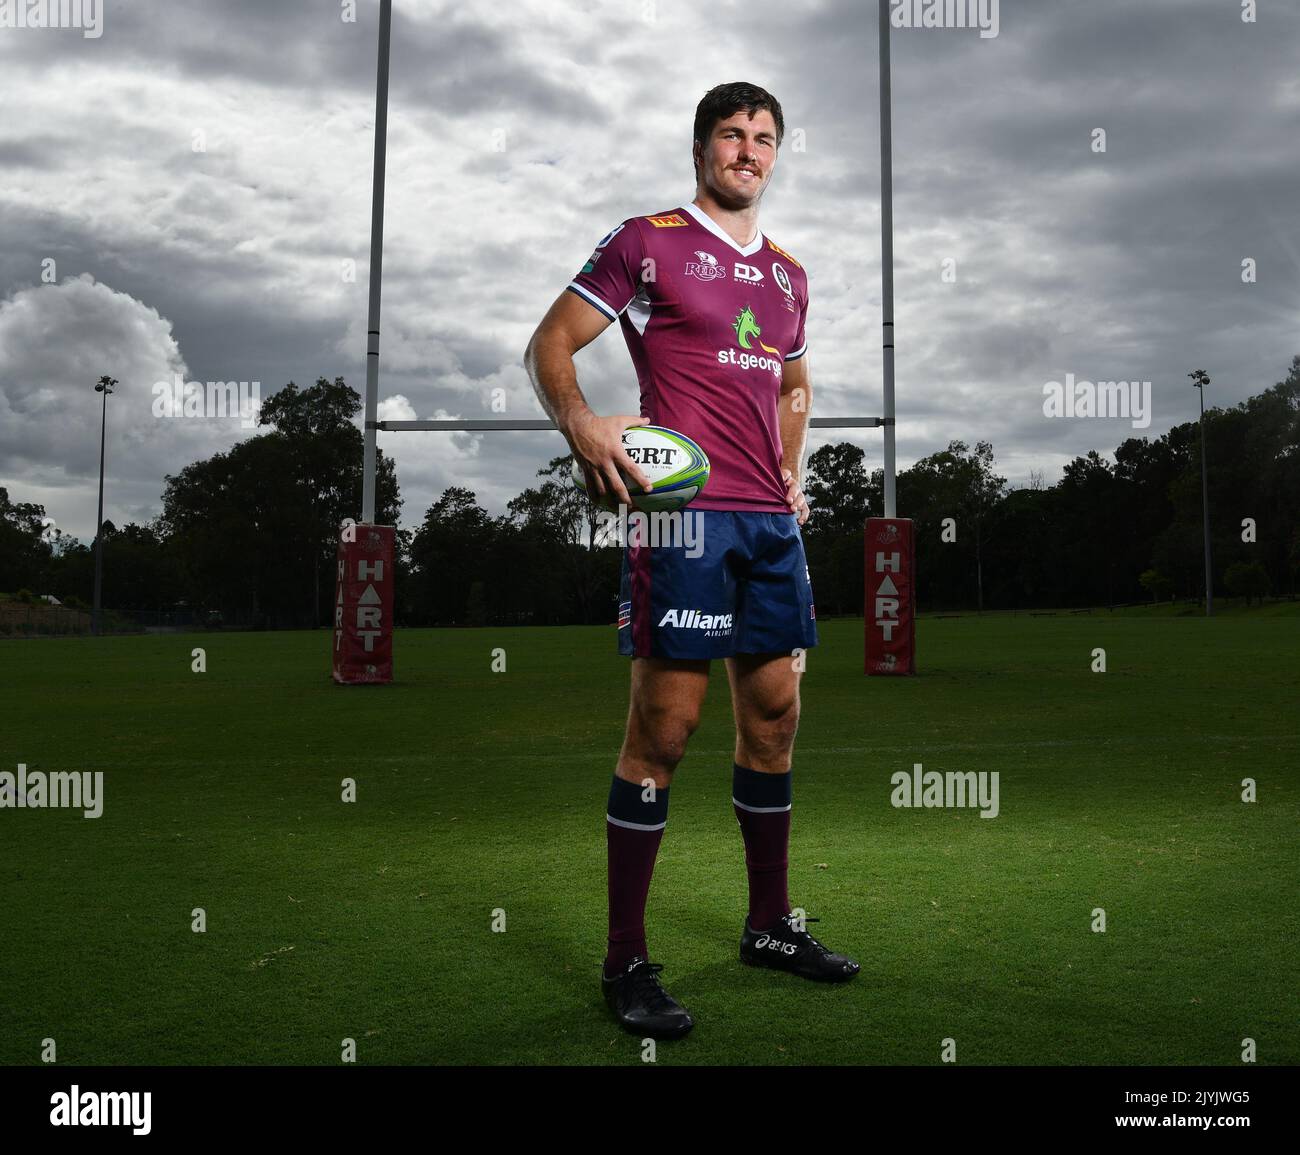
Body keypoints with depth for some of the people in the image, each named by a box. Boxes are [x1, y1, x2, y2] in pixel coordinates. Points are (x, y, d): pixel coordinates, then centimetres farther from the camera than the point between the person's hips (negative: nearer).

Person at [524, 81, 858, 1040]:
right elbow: (550, 344, -1)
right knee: (665, 727, -8)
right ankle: (627, 962, 4)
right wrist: (581, 422, -20)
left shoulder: (788, 272, 21)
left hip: (773, 521, 7)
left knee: (775, 717, 11)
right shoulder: (647, 242, 2)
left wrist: (791, 474, 18)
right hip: (684, 510, -7)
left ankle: (771, 926, 27)